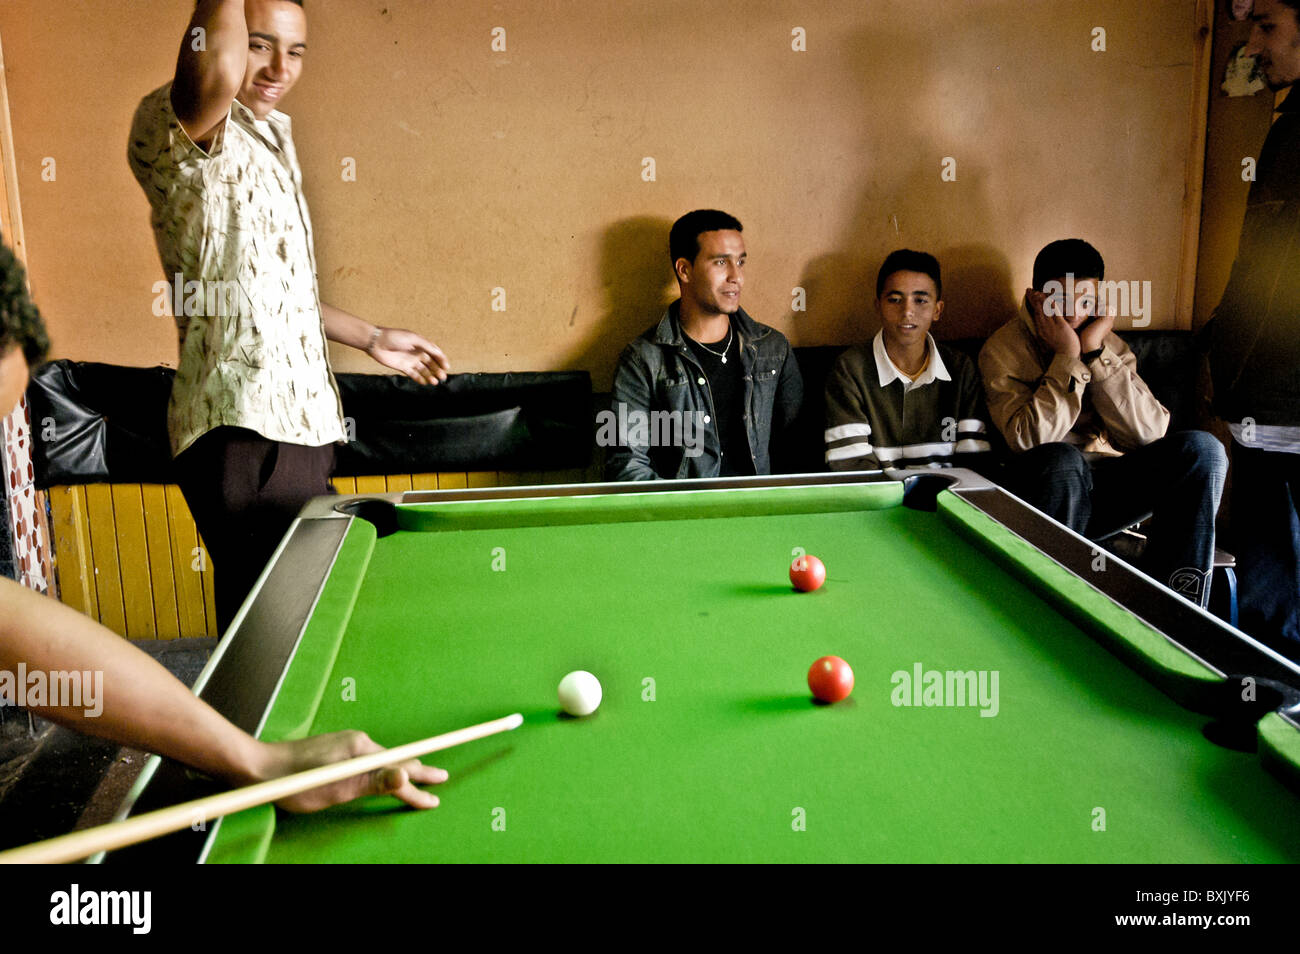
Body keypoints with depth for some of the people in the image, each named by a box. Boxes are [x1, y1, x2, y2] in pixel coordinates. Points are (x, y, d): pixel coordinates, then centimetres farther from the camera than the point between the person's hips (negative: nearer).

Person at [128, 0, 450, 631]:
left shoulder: (274, 134, 17)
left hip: (301, 418, 9)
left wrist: (370, 338, 25)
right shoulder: (173, 128, -12)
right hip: (241, 432, -9)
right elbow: (216, 75, -40)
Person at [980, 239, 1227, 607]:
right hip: (1043, 492, -5)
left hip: (1107, 490, 5)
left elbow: (1148, 434, -7)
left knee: (1202, 449, -16)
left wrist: (1096, 353, -12)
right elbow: (1029, 439, -20)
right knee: (1063, 460, -37)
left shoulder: (1110, 345, 10)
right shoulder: (1003, 349, -4)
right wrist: (1067, 357, -18)